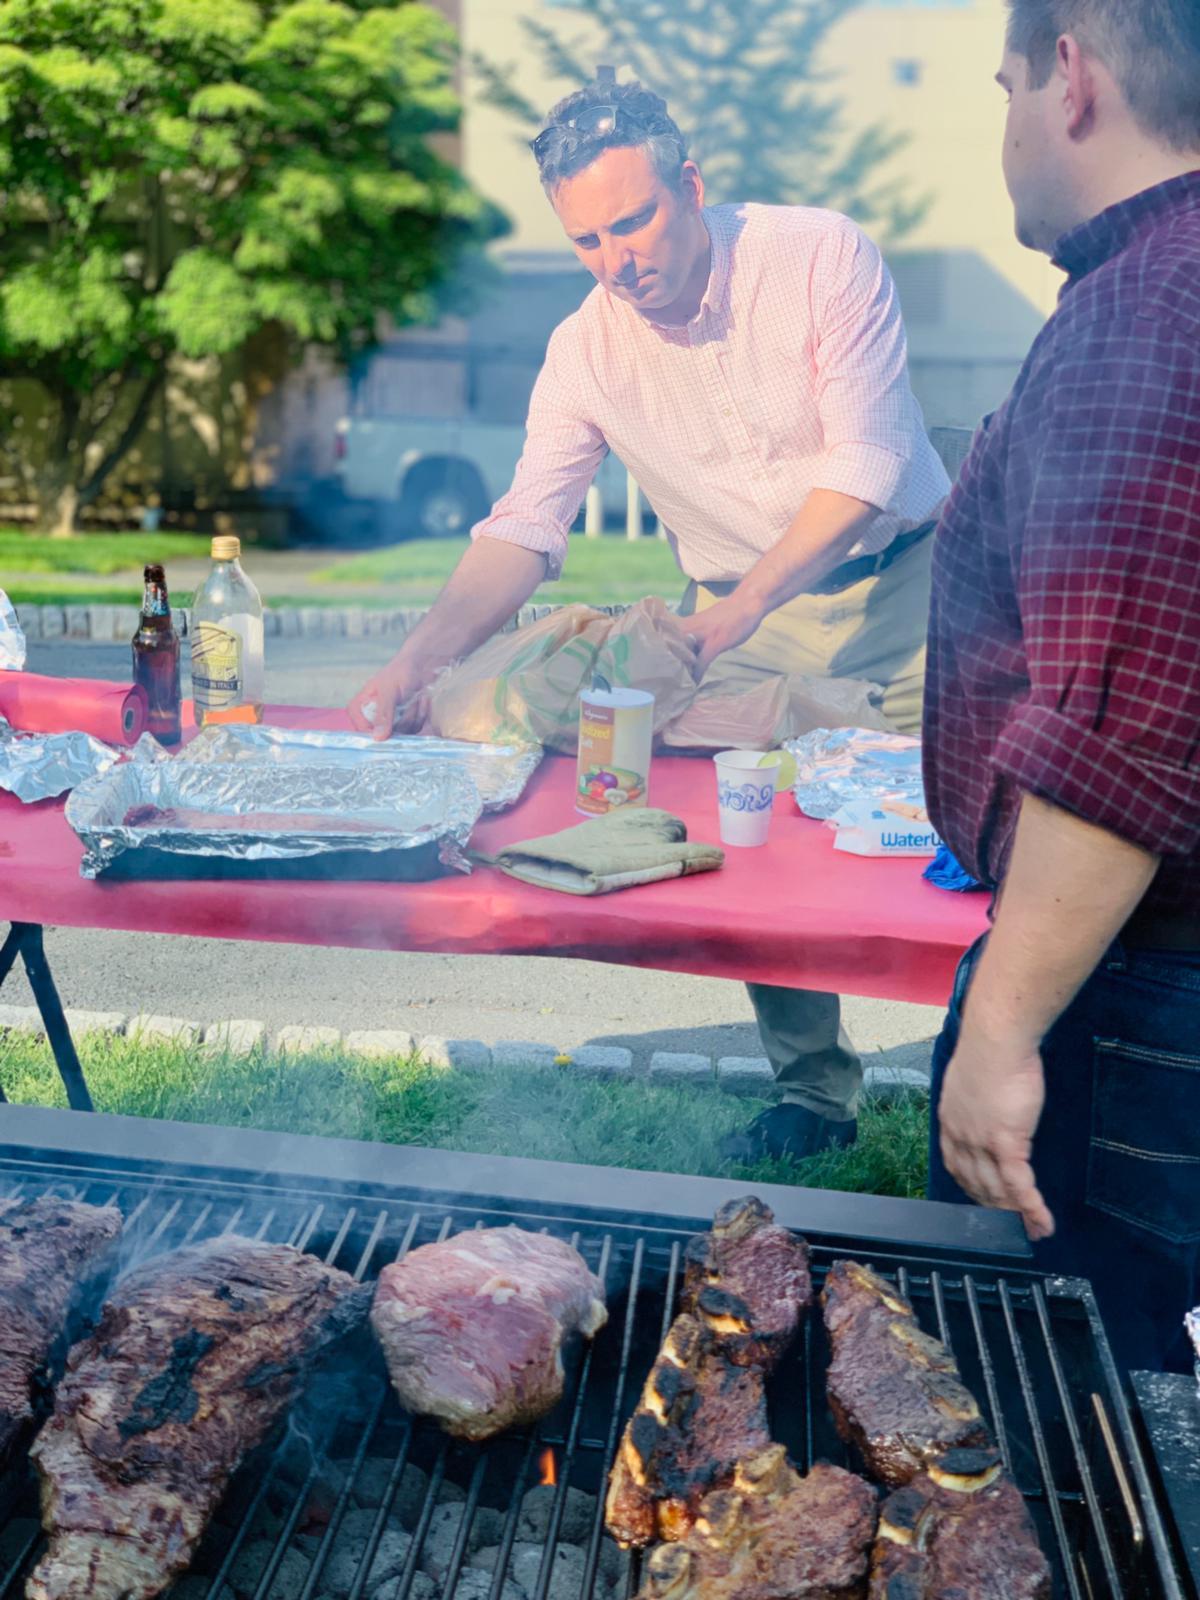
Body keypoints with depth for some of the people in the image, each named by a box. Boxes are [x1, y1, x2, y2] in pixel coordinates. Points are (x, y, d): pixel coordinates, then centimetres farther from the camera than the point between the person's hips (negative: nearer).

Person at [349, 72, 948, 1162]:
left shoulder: (821, 257, -14)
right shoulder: (586, 349, -5)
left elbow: (866, 459, -19)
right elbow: (527, 525, -9)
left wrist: (748, 601, -27)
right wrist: (423, 660, -23)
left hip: (899, 584, -2)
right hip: (740, 617, 3)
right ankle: (814, 1094, 20)